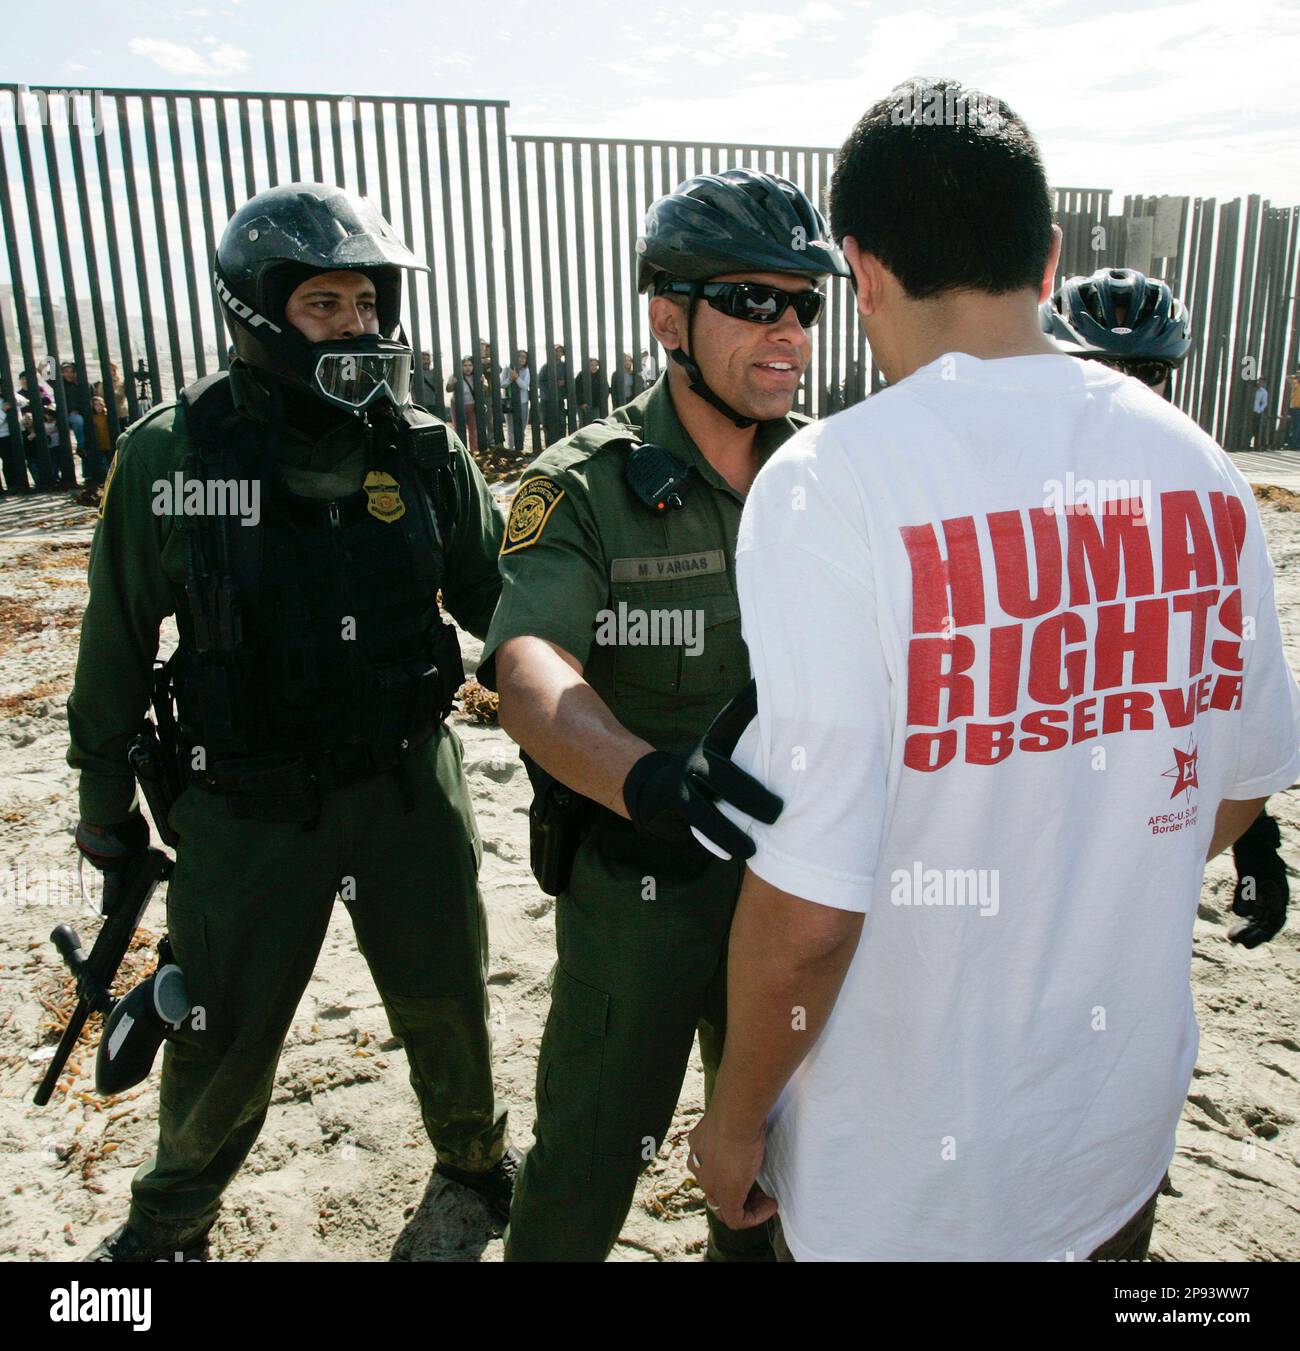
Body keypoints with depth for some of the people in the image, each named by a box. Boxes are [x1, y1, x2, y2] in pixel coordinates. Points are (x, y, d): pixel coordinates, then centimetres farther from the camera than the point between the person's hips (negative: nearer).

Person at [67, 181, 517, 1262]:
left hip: (411, 782, 2)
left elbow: (495, 601, 5)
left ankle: (475, 1148, 50)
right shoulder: (170, 457, -11)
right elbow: (119, 645, 0)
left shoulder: (426, 453, -6)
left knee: (447, 999, 19)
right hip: (248, 809, -1)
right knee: (224, 1031, 15)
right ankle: (174, 1212, 47)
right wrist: (106, 798, 8)